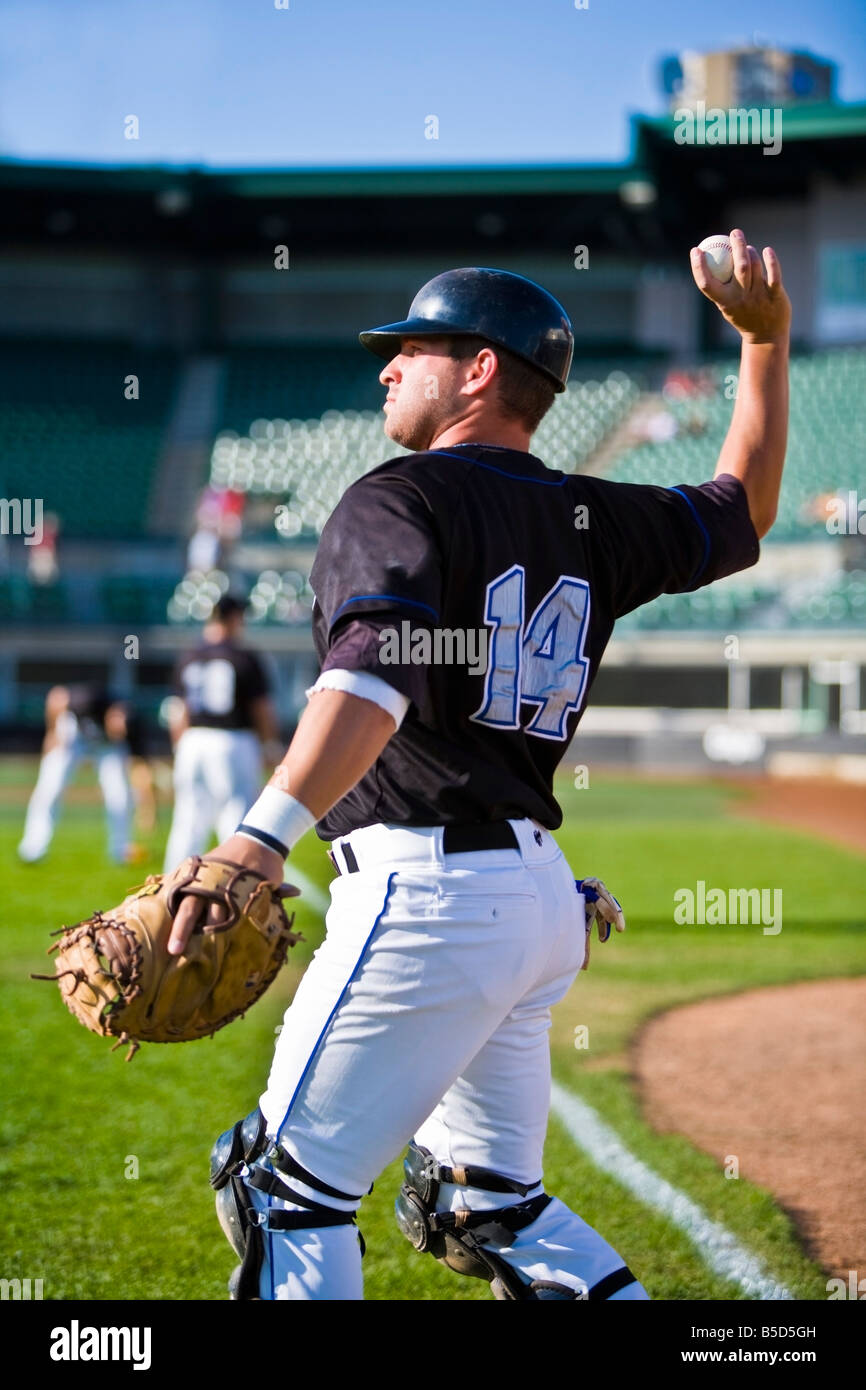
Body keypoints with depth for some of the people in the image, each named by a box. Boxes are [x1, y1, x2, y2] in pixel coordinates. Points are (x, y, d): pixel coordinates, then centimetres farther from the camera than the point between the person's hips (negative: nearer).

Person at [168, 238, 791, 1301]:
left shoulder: (401, 500, -9)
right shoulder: (591, 520, 13)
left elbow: (375, 680, -27)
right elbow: (743, 511, 31)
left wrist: (265, 835, -40)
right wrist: (766, 343, 28)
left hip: (425, 889, -9)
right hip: (544, 897, 9)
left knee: (289, 1185, -2)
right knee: (489, 1205, 19)